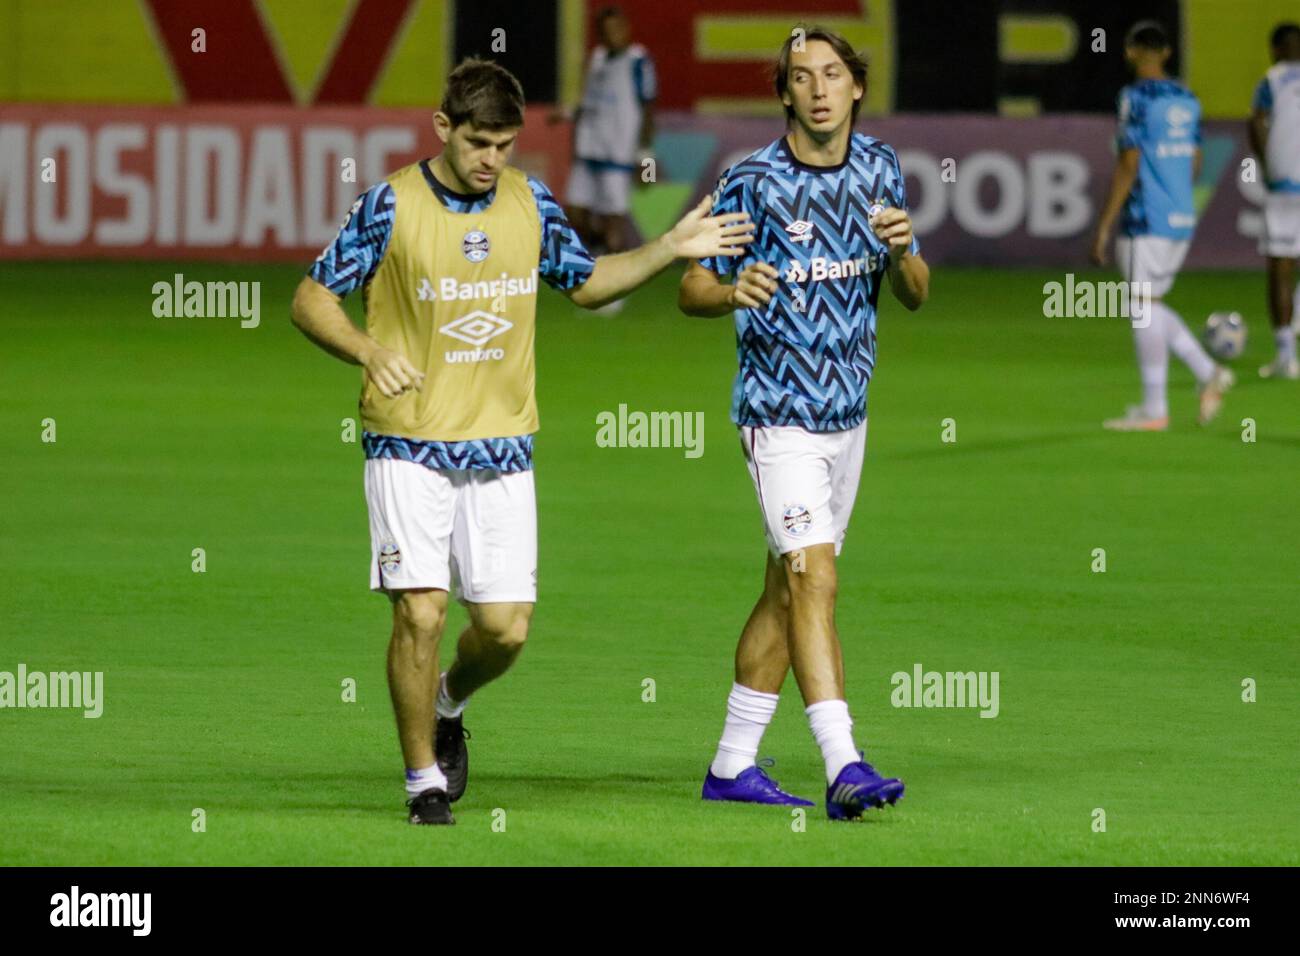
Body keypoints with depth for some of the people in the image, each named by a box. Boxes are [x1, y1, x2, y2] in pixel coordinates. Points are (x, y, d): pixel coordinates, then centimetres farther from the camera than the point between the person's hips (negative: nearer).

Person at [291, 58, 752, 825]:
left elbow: (586, 284, 21)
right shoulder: (392, 207, -8)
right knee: (421, 614, -11)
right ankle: (424, 780, 6)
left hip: (503, 446, 4)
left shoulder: (530, 202, 5)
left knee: (506, 627, 0)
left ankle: (450, 706, 33)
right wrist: (371, 353, -20)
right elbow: (311, 299, -3)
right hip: (410, 447, -4)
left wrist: (669, 250, 9)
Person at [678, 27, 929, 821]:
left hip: (848, 411, 6)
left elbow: (916, 295, 9)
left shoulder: (880, 171, 4)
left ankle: (733, 764, 20)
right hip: (779, 410, -6)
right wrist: (735, 292, -29)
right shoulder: (753, 183, -12)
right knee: (814, 580, -18)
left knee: (787, 590, 12)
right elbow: (691, 290, -7)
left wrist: (904, 254, -14)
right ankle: (845, 767, -26)